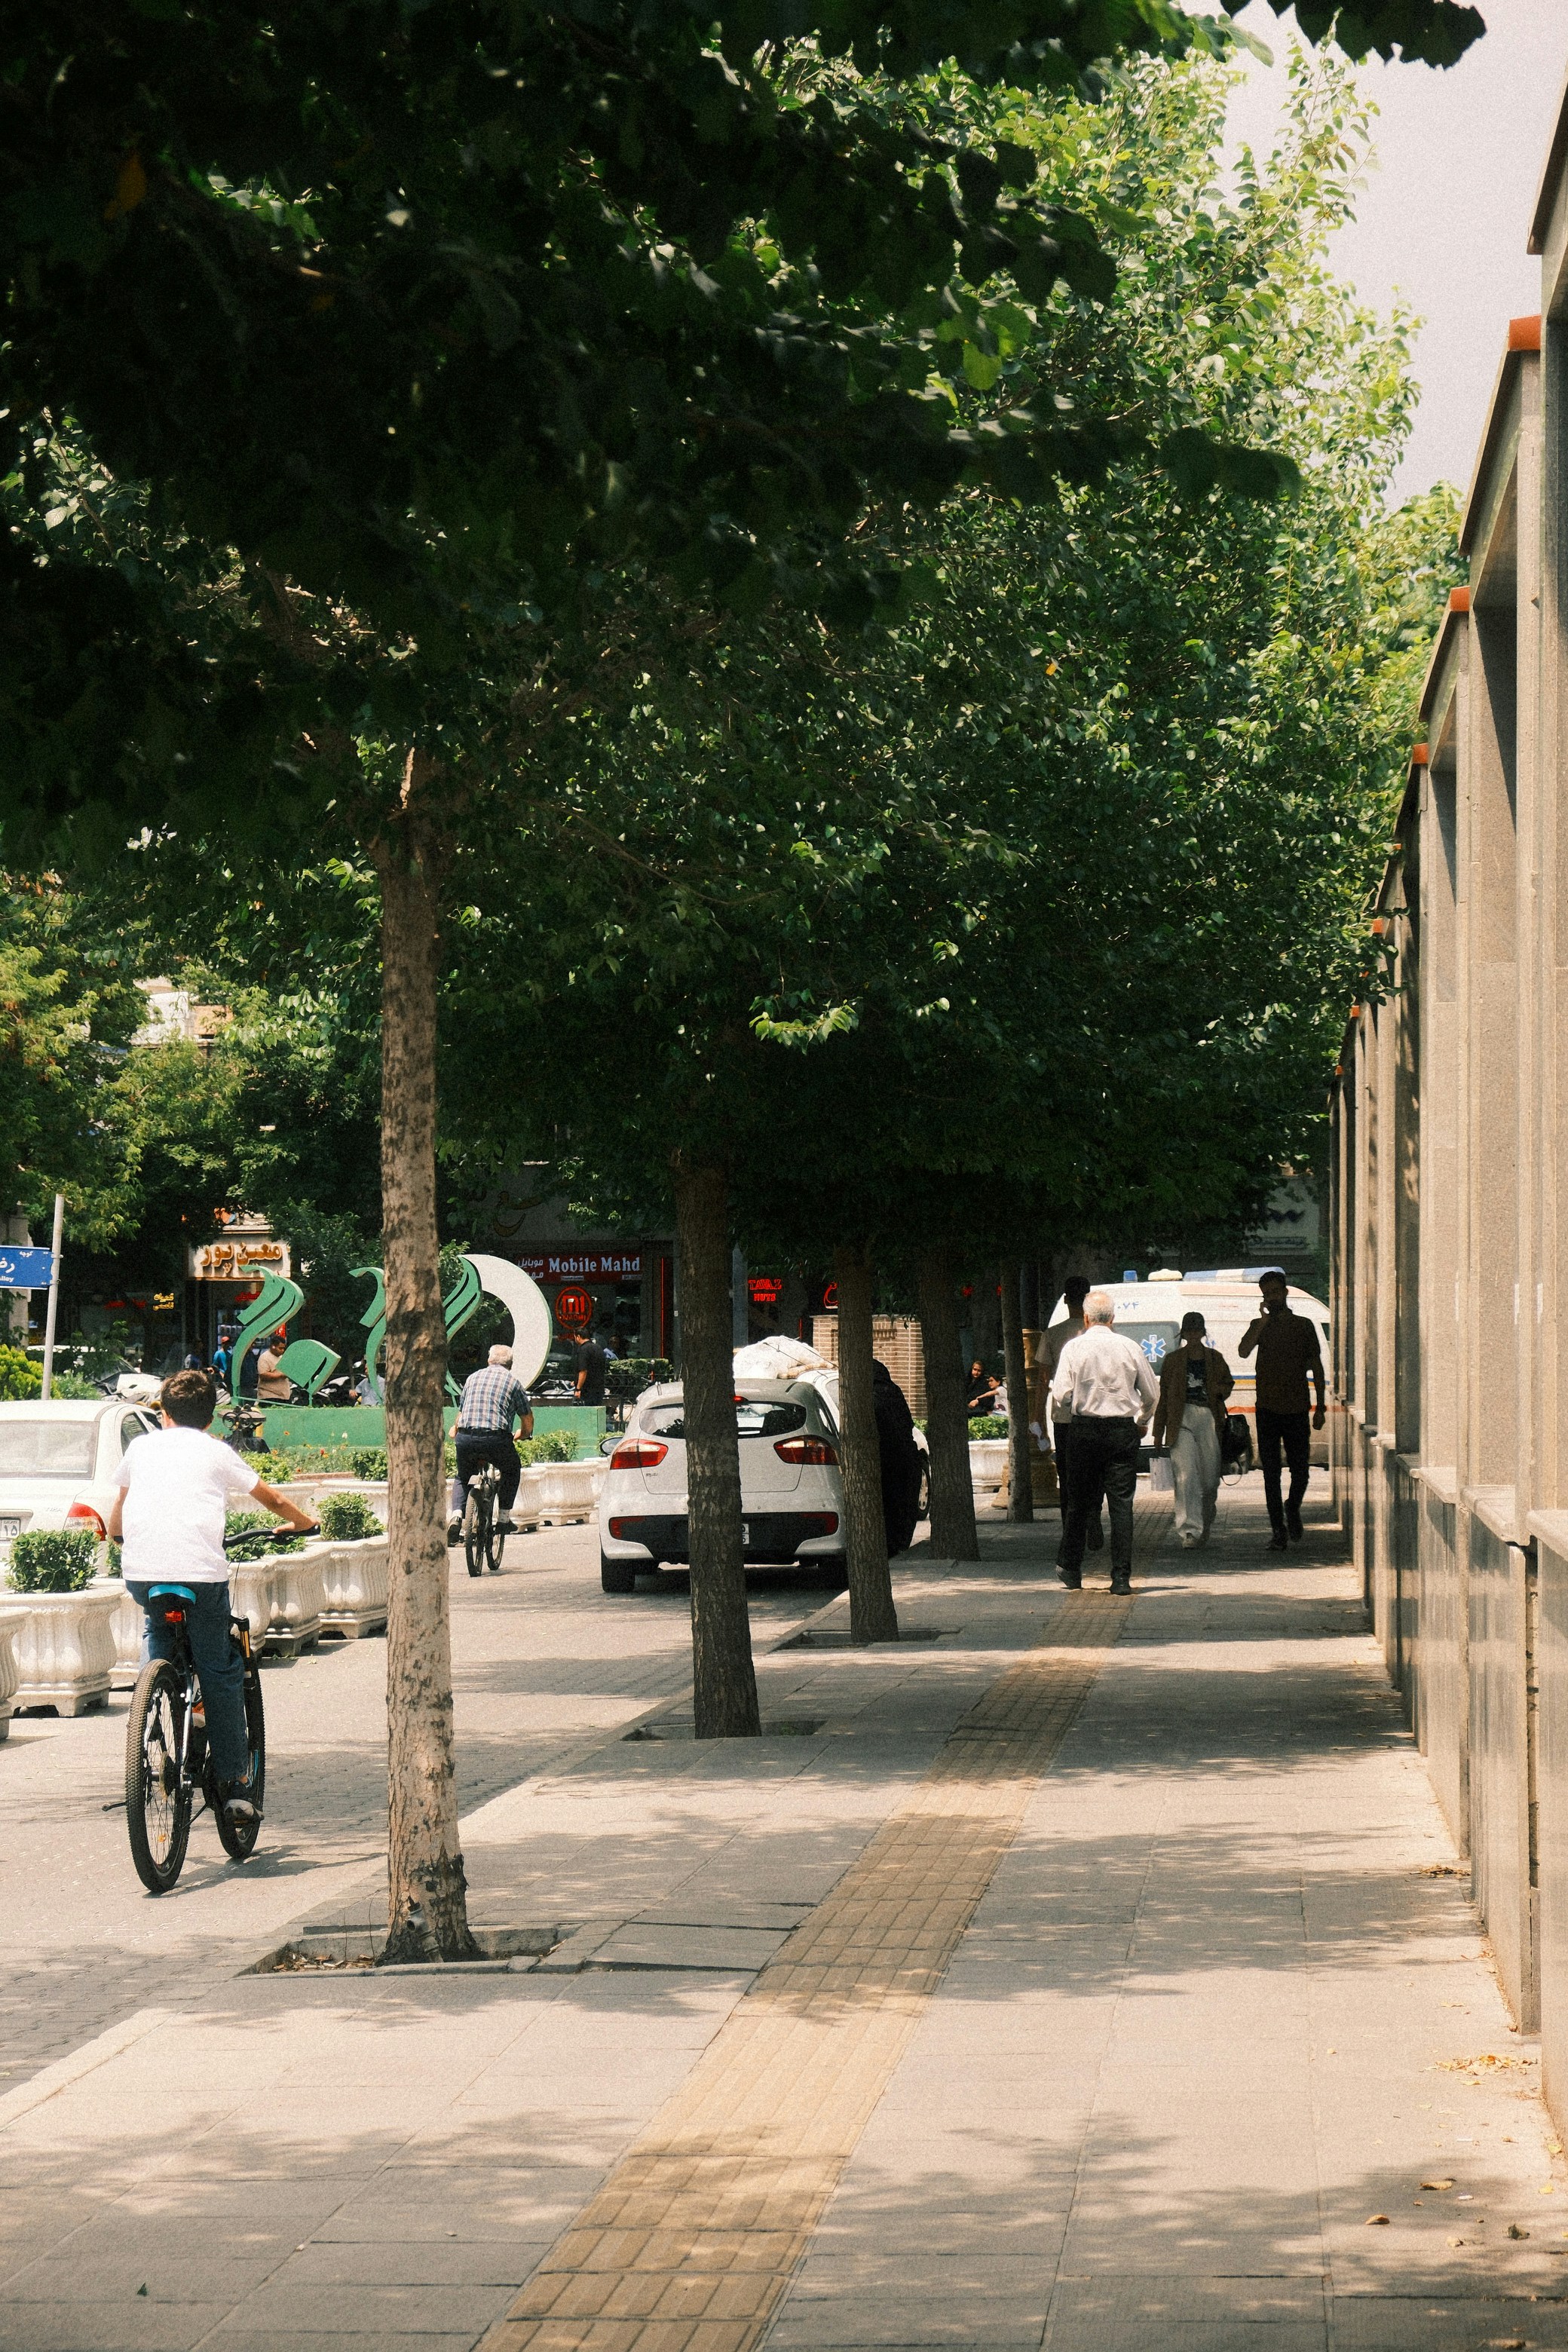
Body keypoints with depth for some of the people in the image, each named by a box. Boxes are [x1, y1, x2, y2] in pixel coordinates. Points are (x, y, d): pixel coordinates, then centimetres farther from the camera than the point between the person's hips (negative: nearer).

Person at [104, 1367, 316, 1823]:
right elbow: (273, 1500, 25)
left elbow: (115, 1517, 36)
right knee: (221, 1673, 9)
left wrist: (117, 1535, 58)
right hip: (201, 1571, -2)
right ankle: (235, 1783, 6)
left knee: (159, 1627, 35)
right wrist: (306, 1523, 45)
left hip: (138, 1575, 2)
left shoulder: (141, 1446, 20)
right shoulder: (217, 1452, 14)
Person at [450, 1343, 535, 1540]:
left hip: (466, 1439, 2)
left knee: (462, 1478, 27)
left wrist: (456, 1430, 52)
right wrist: (521, 1434, 37)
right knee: (512, 1471, 28)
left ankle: (457, 1515, 1)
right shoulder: (513, 1382, 11)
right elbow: (528, 1422, 14)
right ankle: (504, 1518, 21)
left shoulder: (473, 1378, 19)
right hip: (497, 1440, -2)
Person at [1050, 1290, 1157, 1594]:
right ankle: (1121, 1577, -3)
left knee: (1079, 1503, 12)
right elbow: (1152, 1395, 8)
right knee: (1122, 1505, 1)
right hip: (1123, 1432, 1)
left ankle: (1071, 1571, 21)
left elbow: (1061, 1395, -9)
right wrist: (1140, 1421, 26)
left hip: (1085, 1430, 0)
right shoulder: (1130, 1348, 1)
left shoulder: (1074, 1348, -4)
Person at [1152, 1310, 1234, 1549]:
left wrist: (1217, 1390, -2)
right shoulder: (1173, 1360, 9)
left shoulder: (1214, 1358, 12)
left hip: (1209, 1419, 2)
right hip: (1181, 1420, -2)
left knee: (1210, 1480, 4)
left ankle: (1205, 1526, 26)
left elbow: (1229, 1383, 24)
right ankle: (1189, 1531, -19)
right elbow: (1164, 1396, 10)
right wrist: (1158, 1432, 7)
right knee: (1185, 1476, -14)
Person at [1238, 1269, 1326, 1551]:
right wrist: (1265, 1319, -17)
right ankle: (1278, 1530, 5)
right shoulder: (1259, 1325, 6)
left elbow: (1316, 1367, 9)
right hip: (1267, 1409, 0)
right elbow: (1244, 1350, -14)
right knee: (1271, 1474, 0)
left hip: (1297, 1409, 0)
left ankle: (1293, 1508, 30)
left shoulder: (1304, 1326, 6)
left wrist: (1320, 1407, 5)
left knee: (1301, 1471, 0)